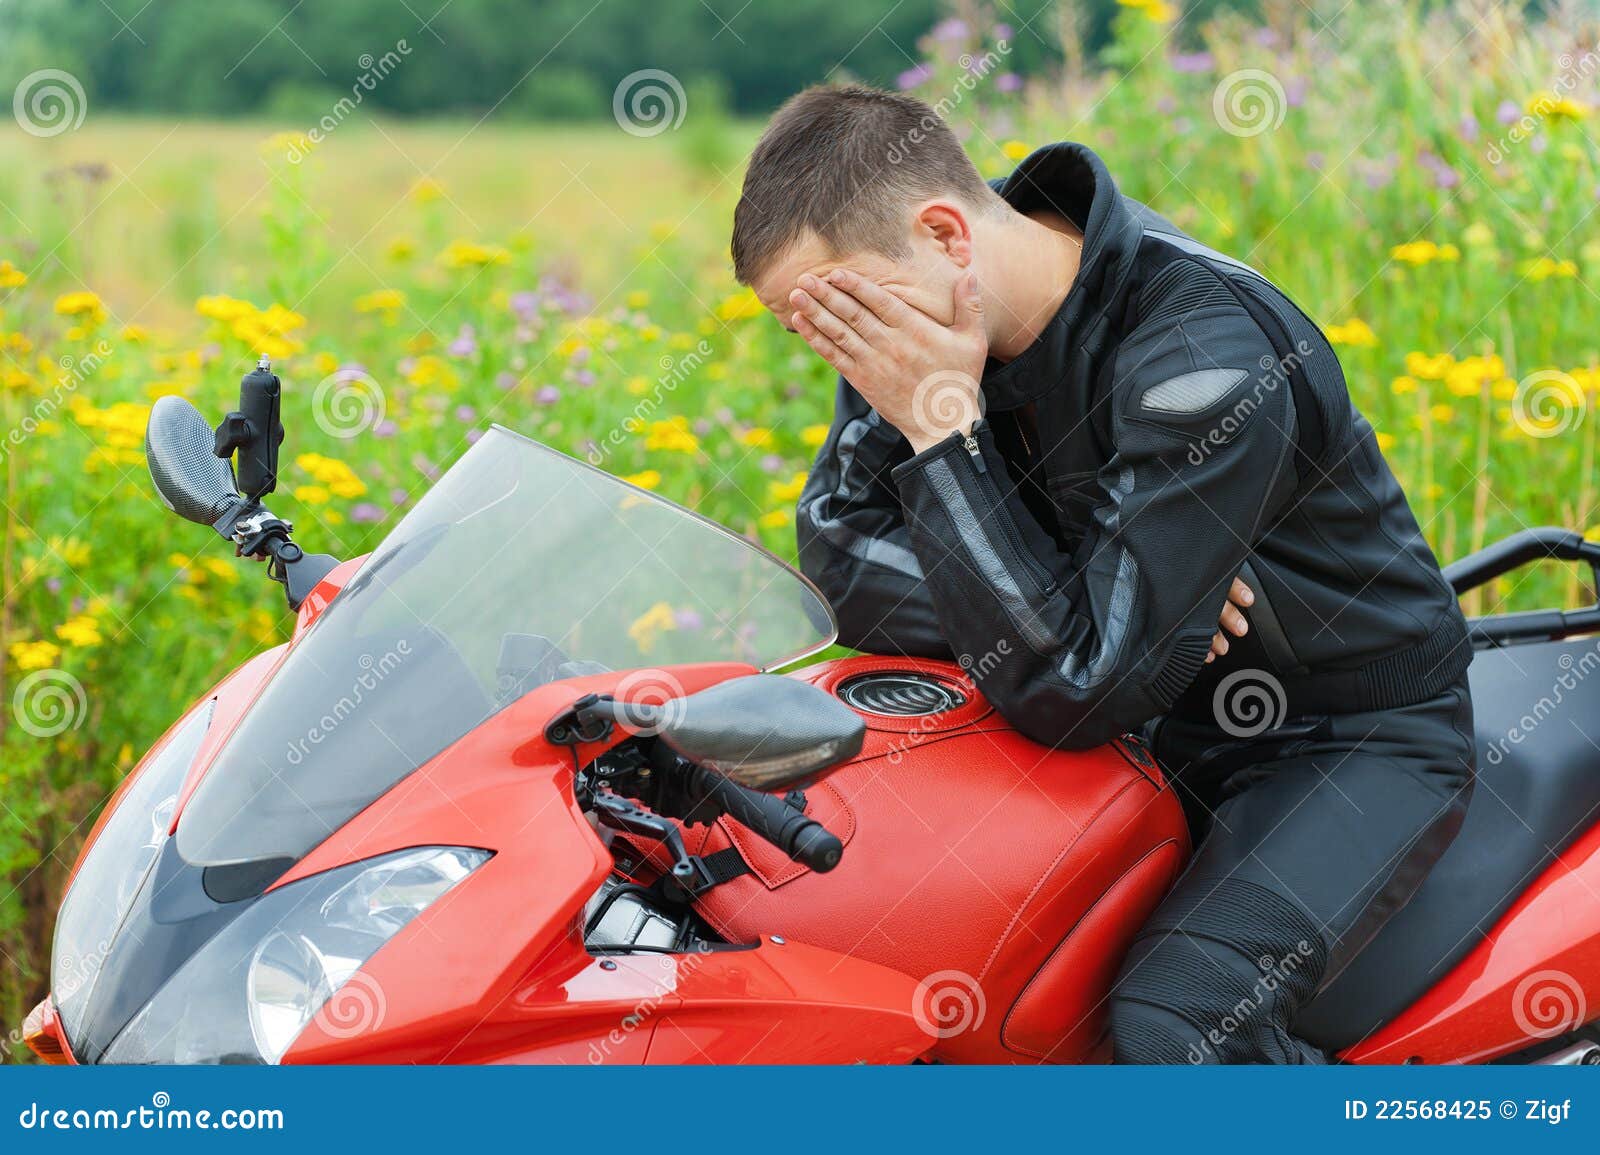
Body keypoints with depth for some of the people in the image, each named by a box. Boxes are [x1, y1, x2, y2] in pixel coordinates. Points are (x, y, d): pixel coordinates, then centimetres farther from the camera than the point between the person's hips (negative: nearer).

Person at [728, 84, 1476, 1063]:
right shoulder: (924, 311, -8)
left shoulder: (1205, 353, -31)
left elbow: (1079, 686, -32)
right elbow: (840, 553, -10)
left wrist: (942, 432, -31)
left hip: (1360, 735, -7)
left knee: (1177, 1027, -30)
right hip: (1169, 717, 7)